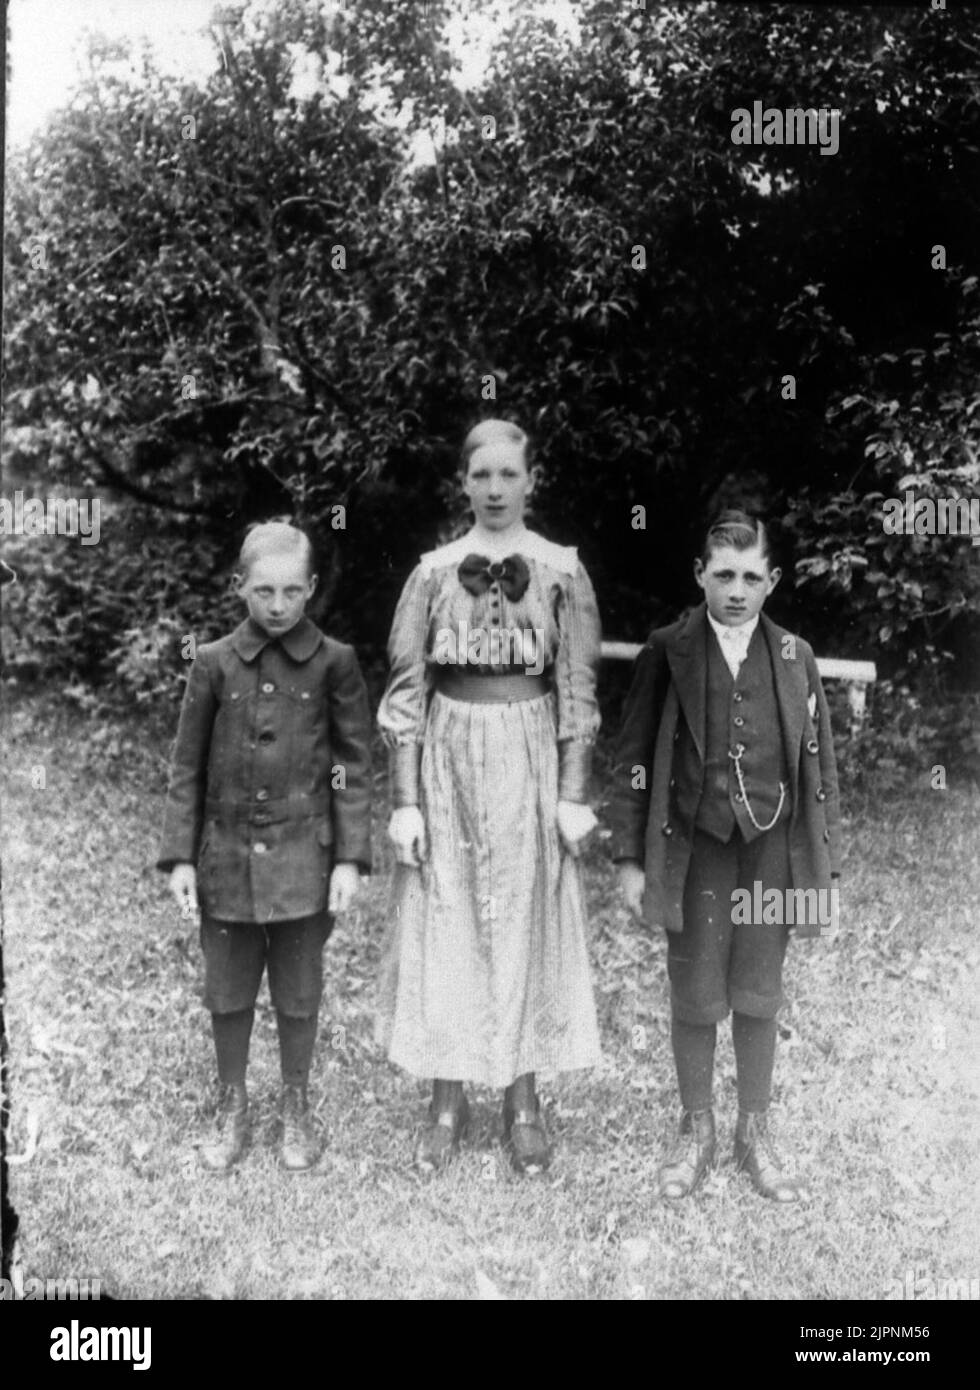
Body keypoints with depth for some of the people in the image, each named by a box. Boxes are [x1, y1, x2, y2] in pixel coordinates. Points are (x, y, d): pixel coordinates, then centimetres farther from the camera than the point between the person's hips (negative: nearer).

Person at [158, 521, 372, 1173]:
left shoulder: (335, 662, -5)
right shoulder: (214, 663, -1)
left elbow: (355, 765, -2)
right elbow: (187, 768, 3)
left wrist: (351, 858, -7)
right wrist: (180, 857, -1)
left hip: (303, 860, -1)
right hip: (227, 859, 1)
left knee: (299, 995, 12)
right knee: (228, 994, 13)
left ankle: (296, 1107, 33)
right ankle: (232, 1108, 34)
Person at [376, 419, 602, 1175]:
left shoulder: (562, 570, 0)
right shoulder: (434, 571, 2)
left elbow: (579, 691, 0)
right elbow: (405, 690, 0)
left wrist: (574, 795, -5)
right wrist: (405, 799, -5)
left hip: (529, 759, -1)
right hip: (448, 758, 1)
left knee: (526, 922, 7)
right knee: (444, 923, 5)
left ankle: (523, 1100, 22)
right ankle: (448, 1099, 20)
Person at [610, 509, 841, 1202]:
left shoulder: (795, 658, 3)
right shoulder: (666, 654, -2)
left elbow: (821, 768, 6)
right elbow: (634, 761, 0)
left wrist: (828, 869, 3)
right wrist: (630, 857, -4)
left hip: (773, 851, 2)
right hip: (694, 852, -1)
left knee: (759, 999, 11)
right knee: (695, 1000, 8)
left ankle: (755, 1132, 29)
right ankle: (696, 1132, 27)